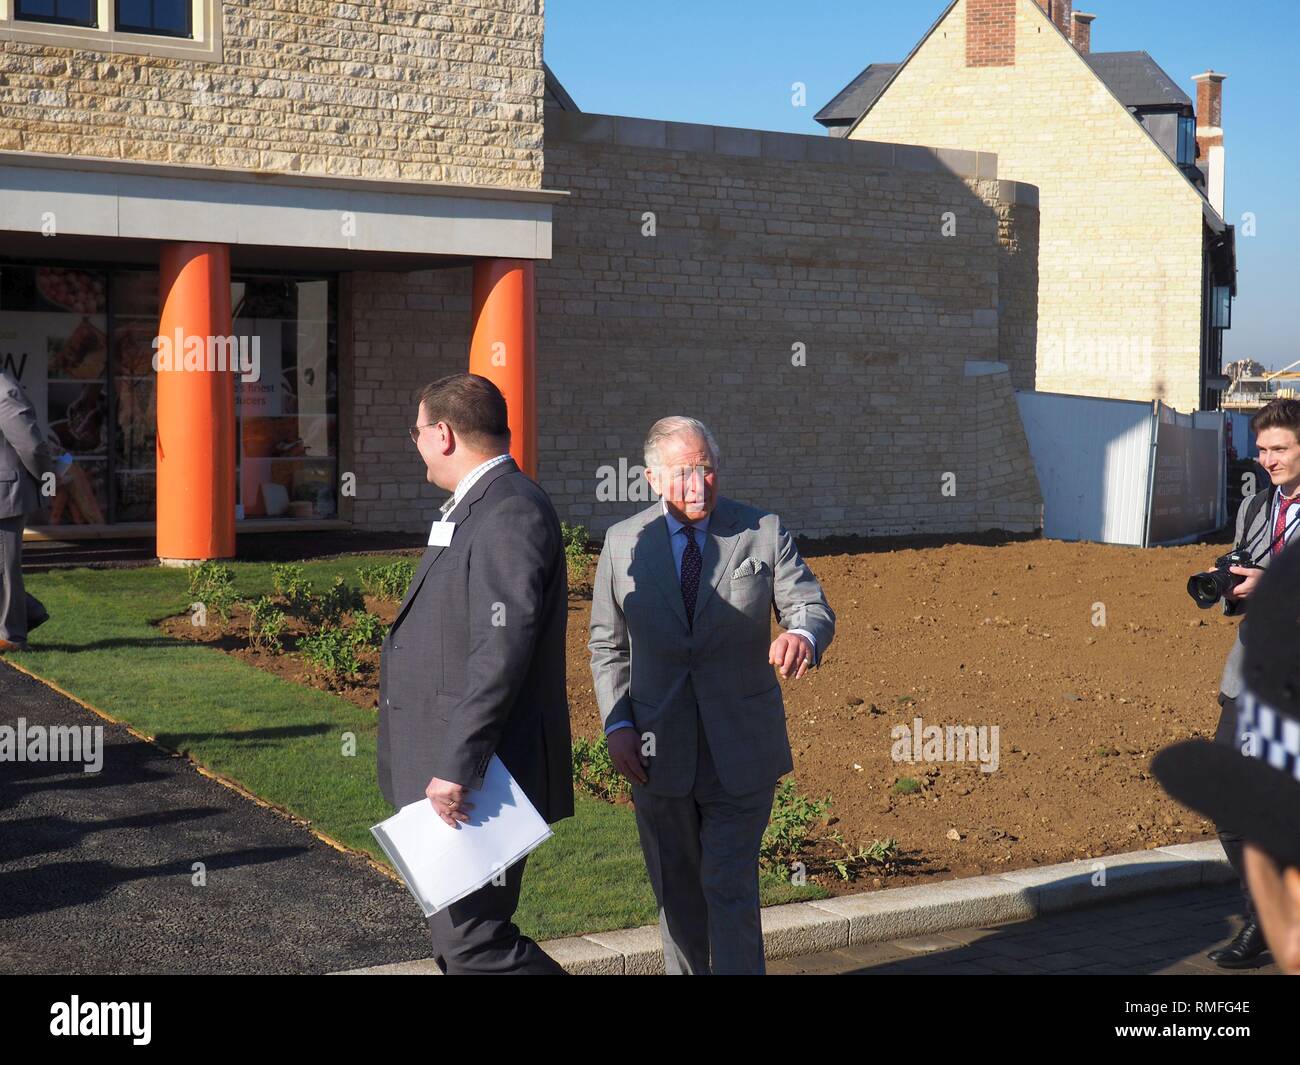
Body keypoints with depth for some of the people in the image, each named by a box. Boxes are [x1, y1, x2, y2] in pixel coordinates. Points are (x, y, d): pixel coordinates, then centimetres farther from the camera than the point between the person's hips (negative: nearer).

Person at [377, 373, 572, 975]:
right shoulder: (478, 509, 16)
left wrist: (457, 767, -26)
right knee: (458, 937, 16)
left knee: (471, 938, -11)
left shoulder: (511, 512, -17)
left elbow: (502, 650, -25)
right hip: (455, 770, 11)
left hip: (481, 777, -11)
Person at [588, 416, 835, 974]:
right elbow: (606, 643, 7)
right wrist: (616, 724, -5)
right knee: (676, 893, 15)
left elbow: (813, 607, -5)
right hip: (658, 751, 2)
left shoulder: (763, 532, -3)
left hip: (740, 753, -2)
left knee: (730, 887, -4)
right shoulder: (623, 542, 1)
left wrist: (802, 634, -31)